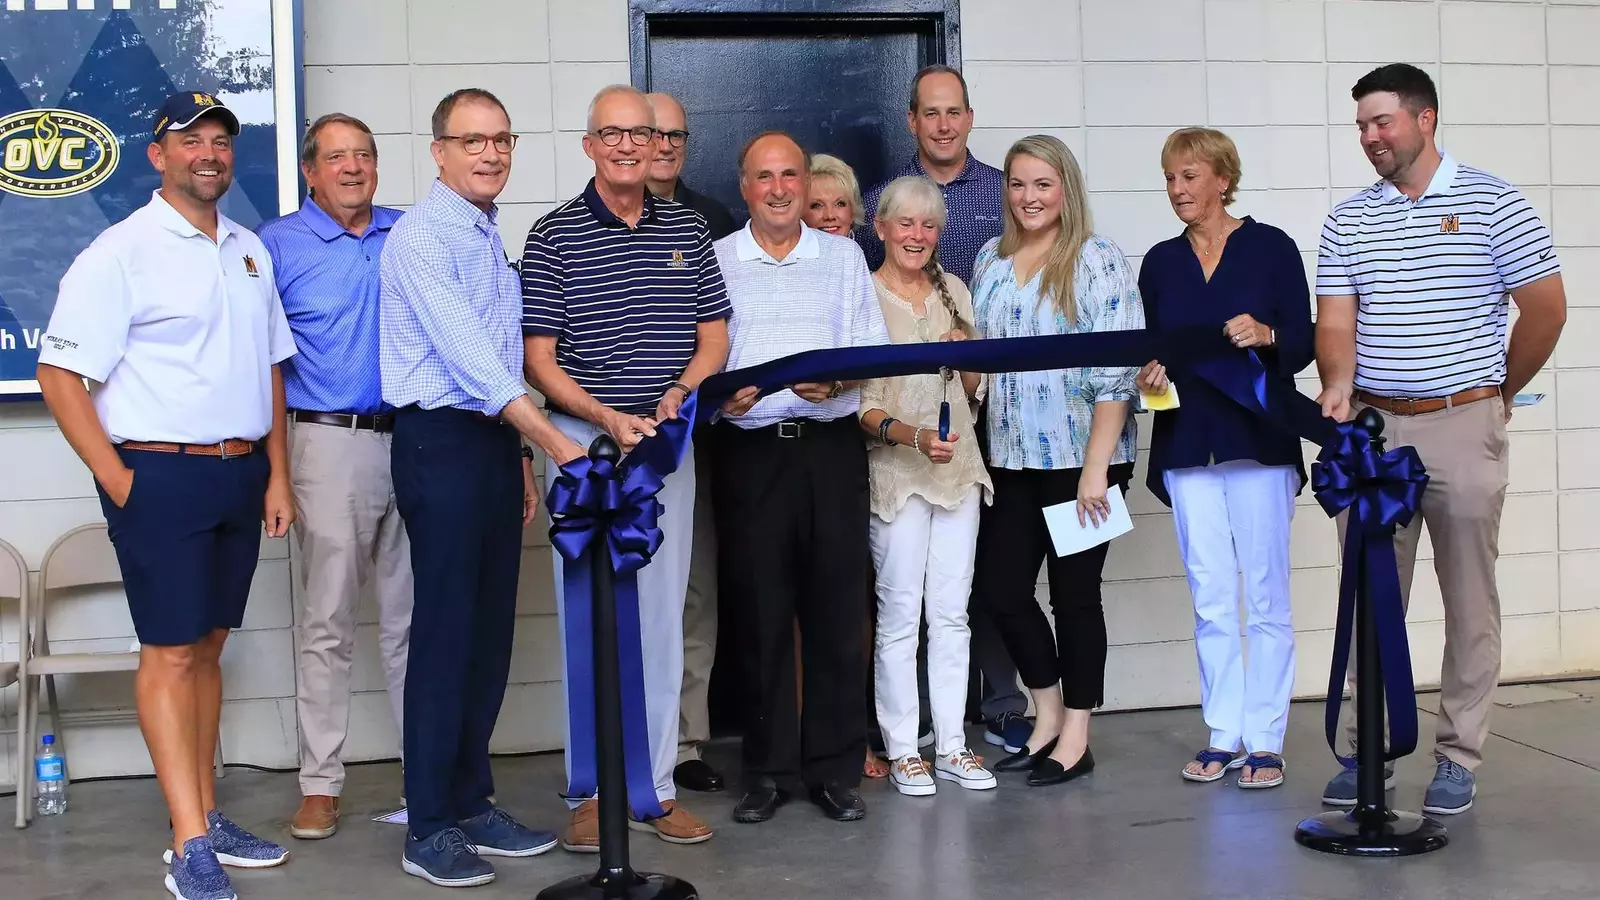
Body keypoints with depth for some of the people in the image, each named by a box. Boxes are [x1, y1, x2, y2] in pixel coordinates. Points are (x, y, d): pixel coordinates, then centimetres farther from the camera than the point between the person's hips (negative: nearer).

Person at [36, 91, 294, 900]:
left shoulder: (250, 251, 13)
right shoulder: (122, 252, -7)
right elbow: (58, 374, -10)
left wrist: (277, 475, 11)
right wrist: (116, 480, -13)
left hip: (240, 473, 6)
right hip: (160, 474, -6)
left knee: (208, 645, 12)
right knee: (170, 653, -5)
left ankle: (204, 819, 19)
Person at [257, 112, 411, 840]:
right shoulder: (278, 243, 2)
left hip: (417, 442, 3)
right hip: (332, 444, -3)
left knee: (412, 617, 9)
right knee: (327, 623, 1)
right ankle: (320, 785, 9)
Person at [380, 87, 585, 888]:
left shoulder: (491, 237, 16)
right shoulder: (422, 237, -11)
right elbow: (467, 353, -20)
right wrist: (556, 442, -24)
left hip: (497, 441, 8)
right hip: (442, 442, -8)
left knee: (490, 633, 11)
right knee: (446, 634, -5)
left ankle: (472, 803, 22)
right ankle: (429, 828, 3)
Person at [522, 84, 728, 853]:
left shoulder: (688, 231, 7)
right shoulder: (555, 236, -3)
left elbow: (714, 336, 10)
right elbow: (539, 360, -5)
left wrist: (679, 393, -10)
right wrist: (608, 417, -18)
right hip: (582, 441, -3)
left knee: (662, 617, 6)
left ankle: (655, 784, 15)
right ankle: (592, 788, 11)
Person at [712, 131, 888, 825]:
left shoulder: (843, 256, 13)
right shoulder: (714, 260, 10)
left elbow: (873, 350, 6)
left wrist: (836, 380, -14)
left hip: (830, 446, 1)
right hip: (749, 449, -1)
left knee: (836, 610, 1)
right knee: (761, 612, 2)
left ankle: (835, 768, 11)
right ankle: (768, 769, 12)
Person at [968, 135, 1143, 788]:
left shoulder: (1097, 261, -9)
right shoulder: (991, 260, 10)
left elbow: (1116, 371, -14)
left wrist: (1096, 466, -18)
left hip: (1082, 458, -6)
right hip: (1011, 459, 6)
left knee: (1074, 593, 4)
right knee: (999, 588, 6)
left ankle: (1075, 740, 17)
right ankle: (1048, 715, 26)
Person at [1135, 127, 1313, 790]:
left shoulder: (1271, 247, 1)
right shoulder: (1161, 262, 12)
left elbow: (1303, 344, -1)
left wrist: (1265, 335, -21)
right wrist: (1149, 375, -6)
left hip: (1258, 438, -3)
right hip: (1187, 443, 4)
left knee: (1265, 594, -2)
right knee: (1210, 598, 6)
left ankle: (1265, 741, 5)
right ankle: (1223, 736, 13)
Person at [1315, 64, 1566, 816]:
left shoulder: (1491, 203, -3)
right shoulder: (1347, 220, 7)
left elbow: (1546, 307, -1)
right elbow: (1336, 320, 0)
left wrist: (1500, 393, 6)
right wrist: (1338, 383, -19)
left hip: (1463, 427, -3)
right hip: (1373, 427, 3)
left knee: (1469, 599, 3)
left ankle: (1459, 758, 11)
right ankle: (1365, 751, 15)